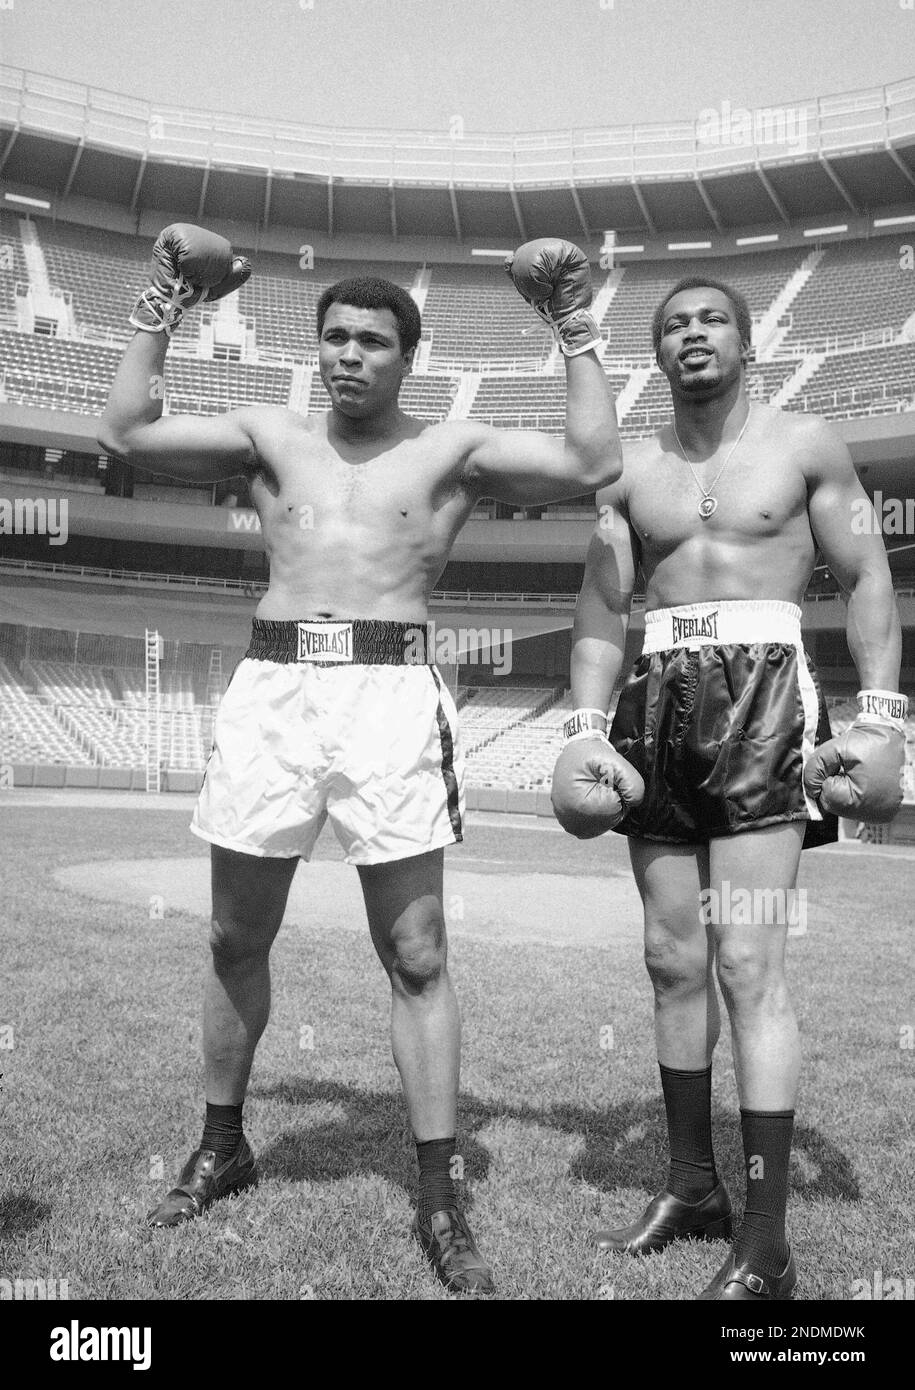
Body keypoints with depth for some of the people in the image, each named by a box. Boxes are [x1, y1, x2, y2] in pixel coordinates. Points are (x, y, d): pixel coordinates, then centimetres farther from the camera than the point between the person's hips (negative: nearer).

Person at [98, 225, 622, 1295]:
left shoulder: (453, 447, 9)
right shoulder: (270, 436, 16)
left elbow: (594, 463, 0)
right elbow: (125, 432, 10)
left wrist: (575, 331, 3)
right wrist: (161, 310, 13)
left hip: (393, 697, -2)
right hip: (270, 691, 3)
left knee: (416, 959, 0)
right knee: (235, 941, 12)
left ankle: (437, 1202, 12)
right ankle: (220, 1148, 34)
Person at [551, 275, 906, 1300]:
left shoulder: (805, 444, 7)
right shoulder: (628, 472, 14)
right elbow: (602, 608, 10)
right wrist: (585, 730, -3)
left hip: (761, 696, -4)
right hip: (659, 704, 4)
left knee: (747, 963, -11)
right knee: (673, 961, 8)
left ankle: (766, 1247, -1)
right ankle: (692, 1186, 24)